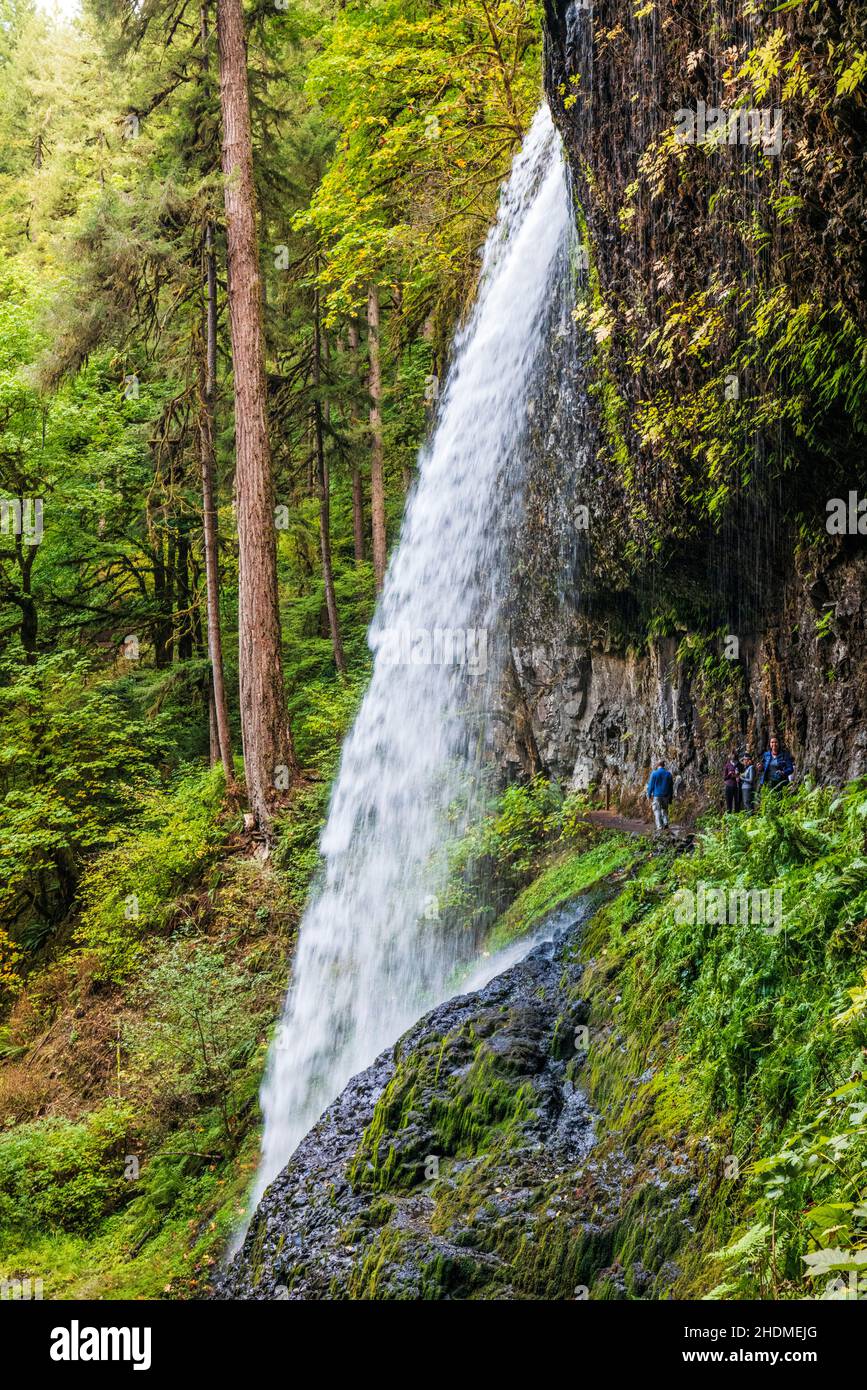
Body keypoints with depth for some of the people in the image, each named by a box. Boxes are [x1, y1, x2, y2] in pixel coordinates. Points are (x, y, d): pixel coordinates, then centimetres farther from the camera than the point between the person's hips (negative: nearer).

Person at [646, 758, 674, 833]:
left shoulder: (654, 773, -6)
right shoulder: (668, 774, 5)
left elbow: (651, 785, -6)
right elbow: (671, 787, 9)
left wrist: (649, 795, 2)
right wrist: (670, 798, 16)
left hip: (656, 796, -3)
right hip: (666, 796, 3)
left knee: (657, 811, 1)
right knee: (665, 810, 16)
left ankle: (659, 826, -6)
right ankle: (666, 823, -2)